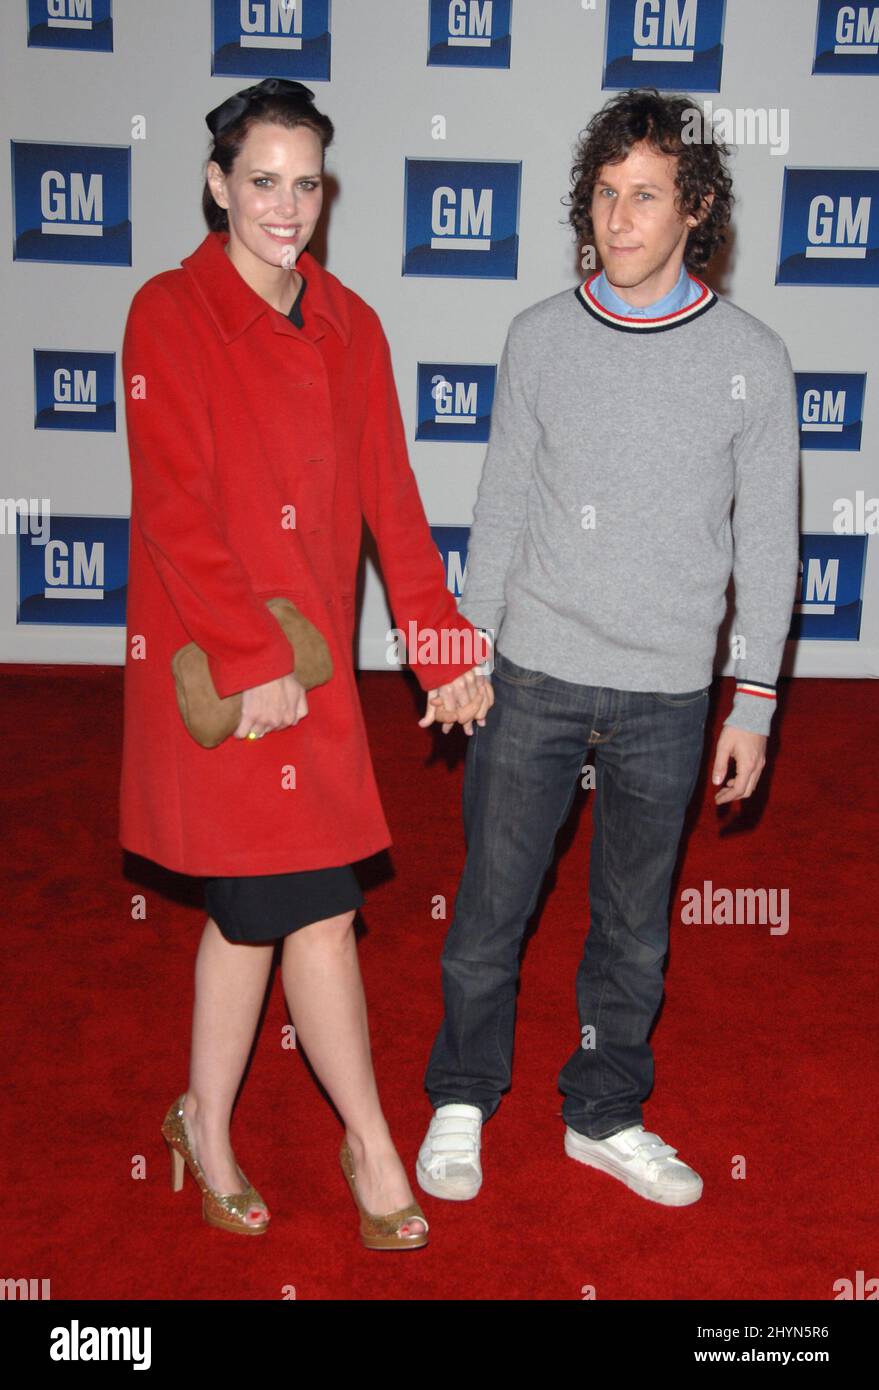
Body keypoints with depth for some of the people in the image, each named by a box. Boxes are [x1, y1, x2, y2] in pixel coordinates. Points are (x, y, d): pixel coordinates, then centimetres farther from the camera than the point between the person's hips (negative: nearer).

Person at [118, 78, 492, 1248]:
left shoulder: (349, 327, 10)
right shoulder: (169, 315, -6)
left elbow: (389, 496, 10)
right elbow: (173, 506, -12)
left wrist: (443, 648, 6)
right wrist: (253, 660, -16)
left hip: (311, 654, 5)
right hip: (213, 658, -5)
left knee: (257, 907, 13)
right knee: (314, 909, -3)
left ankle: (206, 1124, 32)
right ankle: (371, 1149, 15)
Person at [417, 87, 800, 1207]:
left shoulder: (750, 358, -2)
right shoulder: (541, 336, 1)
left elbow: (767, 542, 1)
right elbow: (501, 505, 7)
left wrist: (754, 703, -1)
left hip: (666, 695, 0)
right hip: (533, 677, 1)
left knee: (633, 924, 12)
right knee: (490, 904, 8)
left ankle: (604, 1115, 32)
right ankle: (462, 1098, 30)